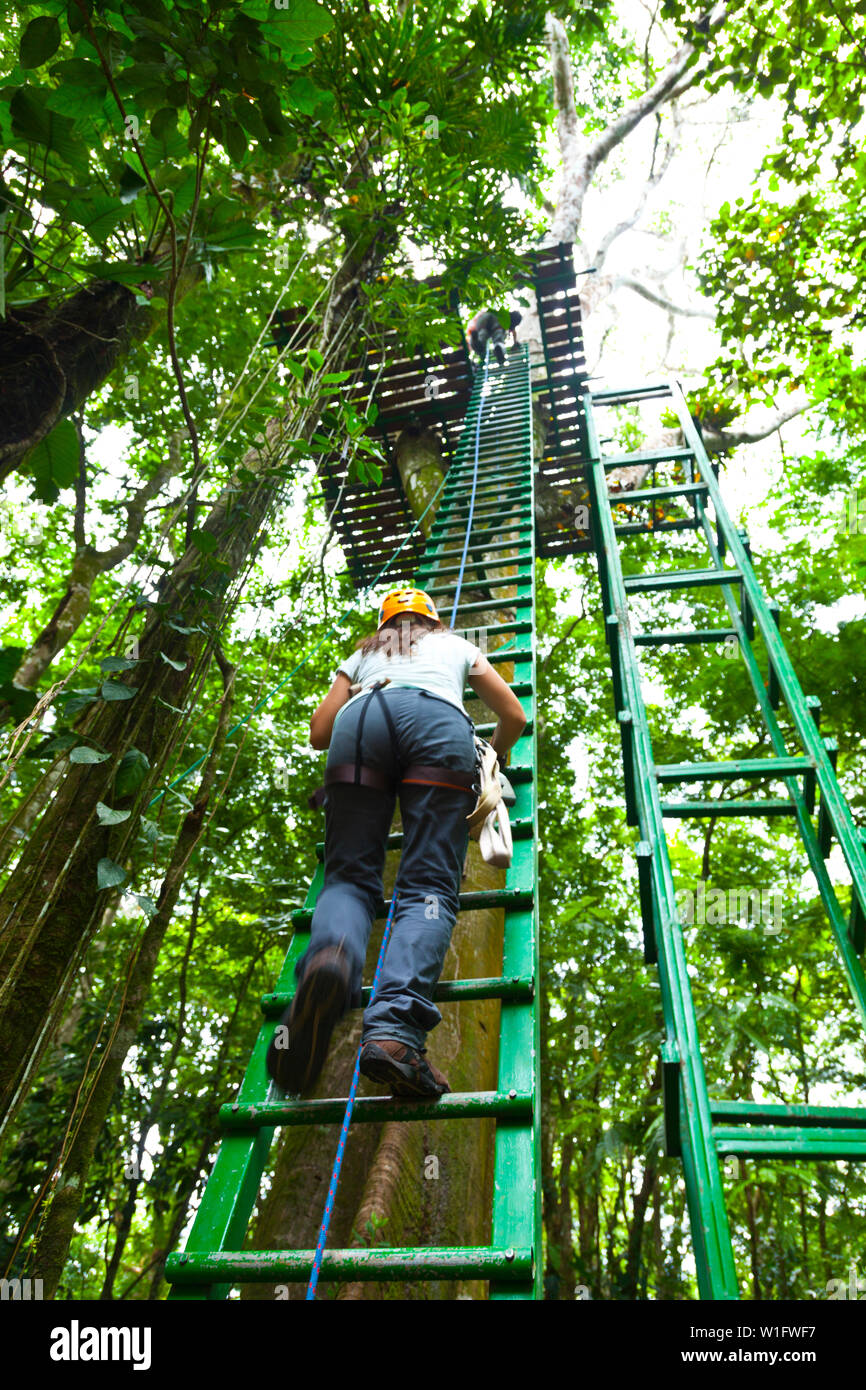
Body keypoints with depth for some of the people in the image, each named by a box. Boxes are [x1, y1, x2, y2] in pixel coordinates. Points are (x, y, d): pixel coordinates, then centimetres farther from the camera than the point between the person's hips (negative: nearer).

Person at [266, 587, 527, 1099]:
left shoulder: (363, 654, 37)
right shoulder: (456, 645, 37)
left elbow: (319, 732, 29)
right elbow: (515, 717, 35)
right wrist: (495, 756, 54)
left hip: (360, 719, 1)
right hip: (438, 721, -1)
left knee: (350, 874, -1)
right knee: (429, 886, -10)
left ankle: (329, 957, -36)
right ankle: (393, 1032, -32)